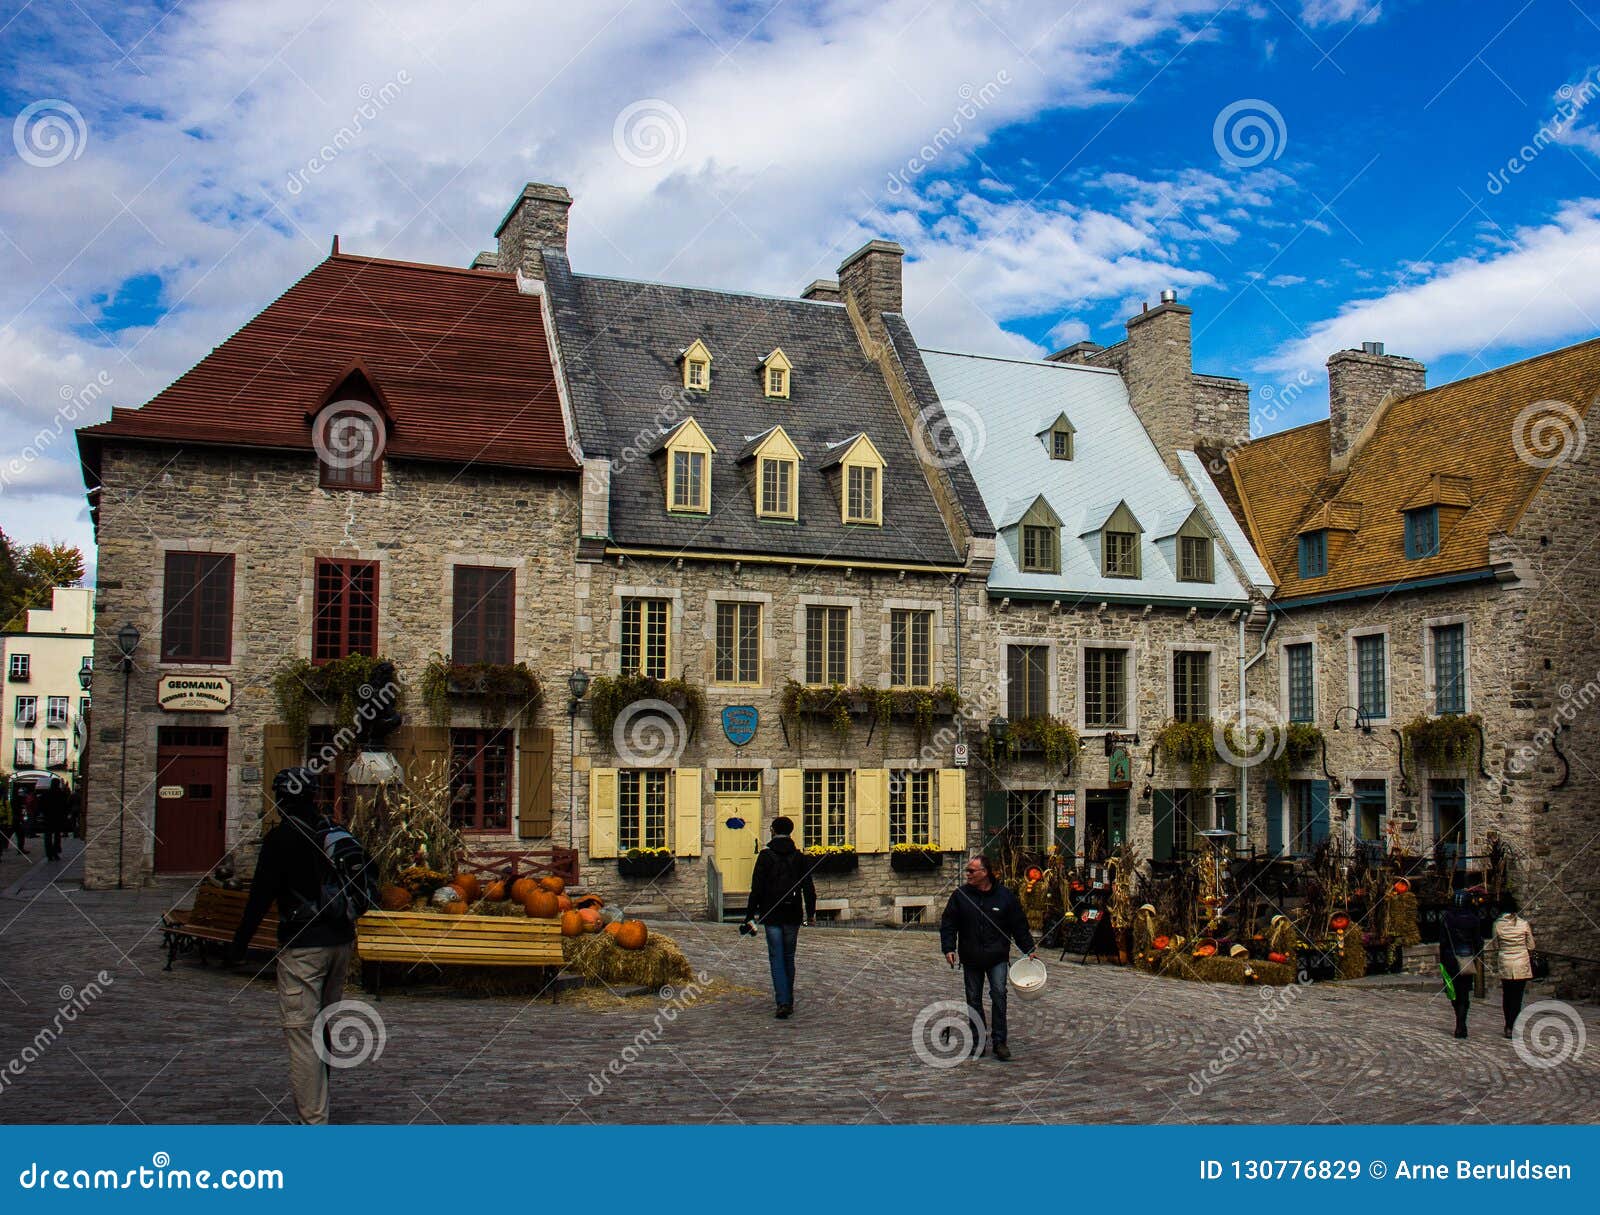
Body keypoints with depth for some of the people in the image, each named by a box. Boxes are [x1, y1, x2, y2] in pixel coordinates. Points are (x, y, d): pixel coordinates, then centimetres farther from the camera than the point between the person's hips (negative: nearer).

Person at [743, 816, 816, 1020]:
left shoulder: (765, 856, -5)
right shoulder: (799, 856, 3)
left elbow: (757, 888, -8)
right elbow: (808, 887, 5)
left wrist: (750, 916, -5)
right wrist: (811, 912, 17)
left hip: (772, 916, -3)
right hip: (793, 915, 3)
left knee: (777, 959, -2)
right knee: (789, 957, 15)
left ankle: (783, 1003, -13)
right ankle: (789, 1001, 21)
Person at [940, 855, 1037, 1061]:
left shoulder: (1004, 896, -1)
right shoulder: (960, 895, 0)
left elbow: (1019, 925, 6)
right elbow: (948, 924, 2)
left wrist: (1029, 949, 4)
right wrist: (948, 948, -9)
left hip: (997, 958, -2)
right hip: (971, 959, 2)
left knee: (999, 994, -13)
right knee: (974, 999, 7)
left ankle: (999, 1041, -4)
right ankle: (978, 1040, 19)